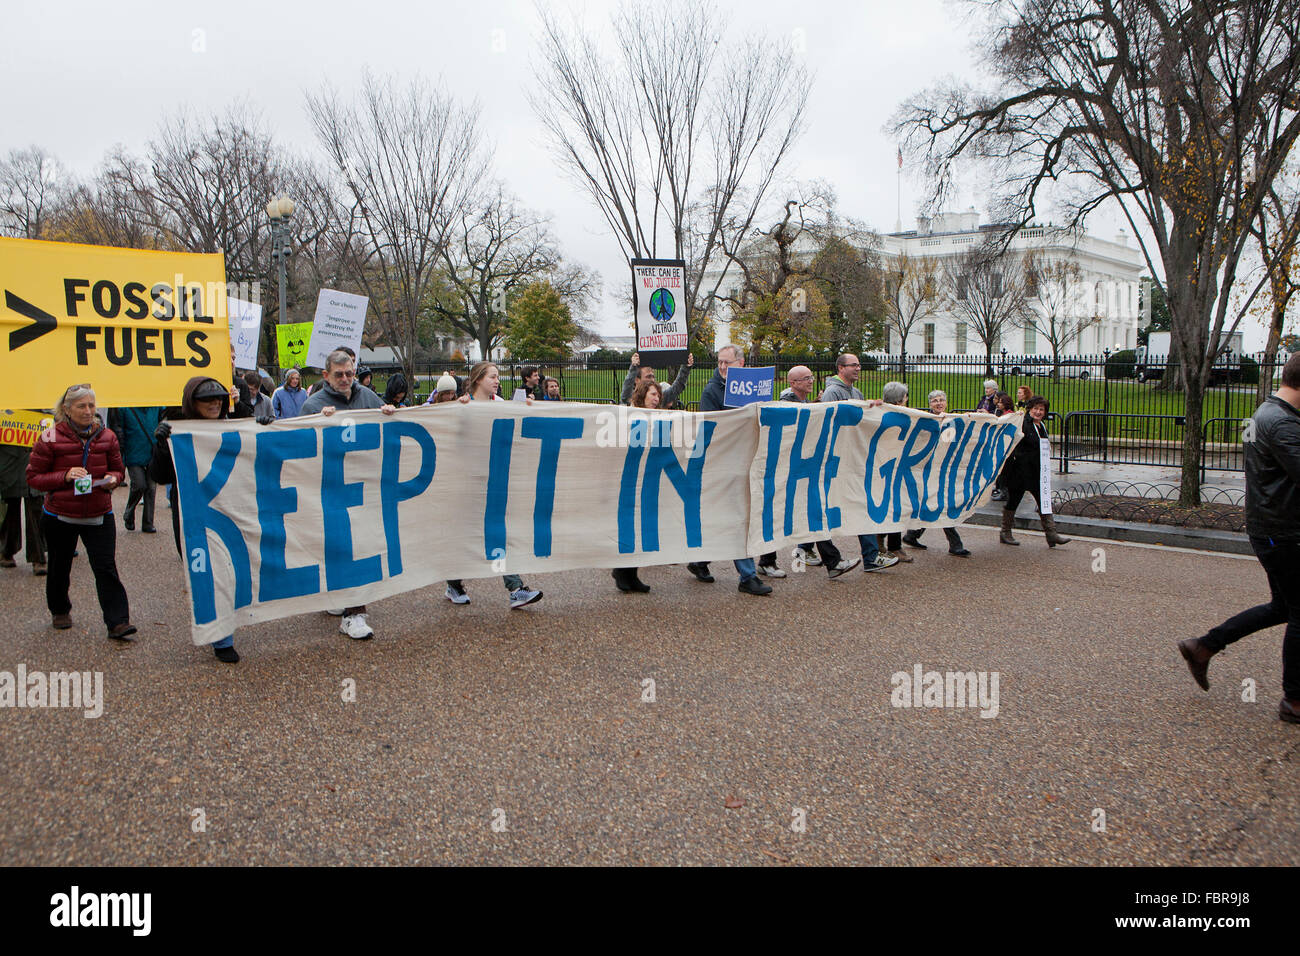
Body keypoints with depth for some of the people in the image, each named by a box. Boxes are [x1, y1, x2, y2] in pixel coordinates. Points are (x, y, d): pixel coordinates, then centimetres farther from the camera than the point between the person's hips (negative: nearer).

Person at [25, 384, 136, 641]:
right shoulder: (51, 439, -8)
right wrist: (64, 477, -20)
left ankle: (118, 622, -8)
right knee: (60, 566, 17)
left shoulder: (106, 436, 0)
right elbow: (33, 477, -5)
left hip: (99, 514, 1)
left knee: (106, 567, -8)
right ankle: (59, 610, 41)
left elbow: (118, 468, 12)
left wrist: (112, 479, -11)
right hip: (59, 516, 0)